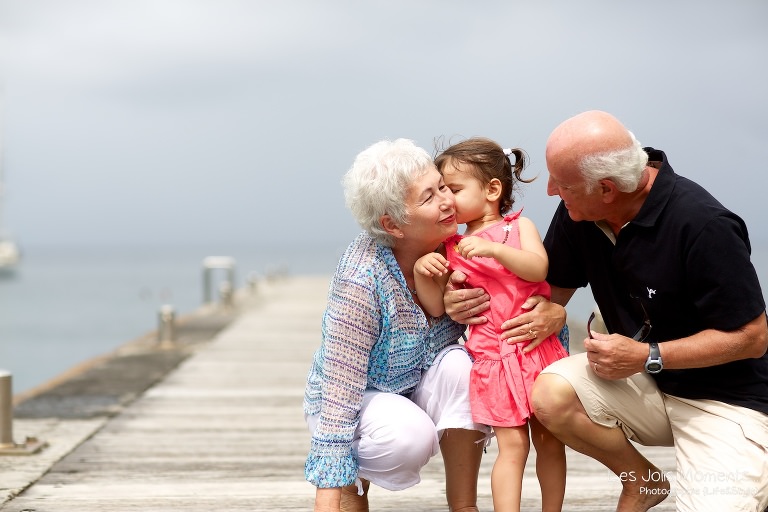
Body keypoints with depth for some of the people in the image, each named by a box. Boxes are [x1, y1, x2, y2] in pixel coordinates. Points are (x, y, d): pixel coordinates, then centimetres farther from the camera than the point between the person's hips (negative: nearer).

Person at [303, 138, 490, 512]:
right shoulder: (360, 279, -30)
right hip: (360, 398, -5)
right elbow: (340, 387, -30)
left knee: (459, 364, -26)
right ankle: (355, 480, 0)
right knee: (410, 436, -34)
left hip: (420, 389, 5)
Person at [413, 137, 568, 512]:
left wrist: (494, 249, -25)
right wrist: (421, 272, -12)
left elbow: (538, 269, -14)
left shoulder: (519, 227, 3)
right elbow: (436, 308, 4)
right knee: (513, 445, -6)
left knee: (549, 440, 9)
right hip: (495, 355, 0)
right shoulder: (450, 249, 6)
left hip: (538, 346, 1)